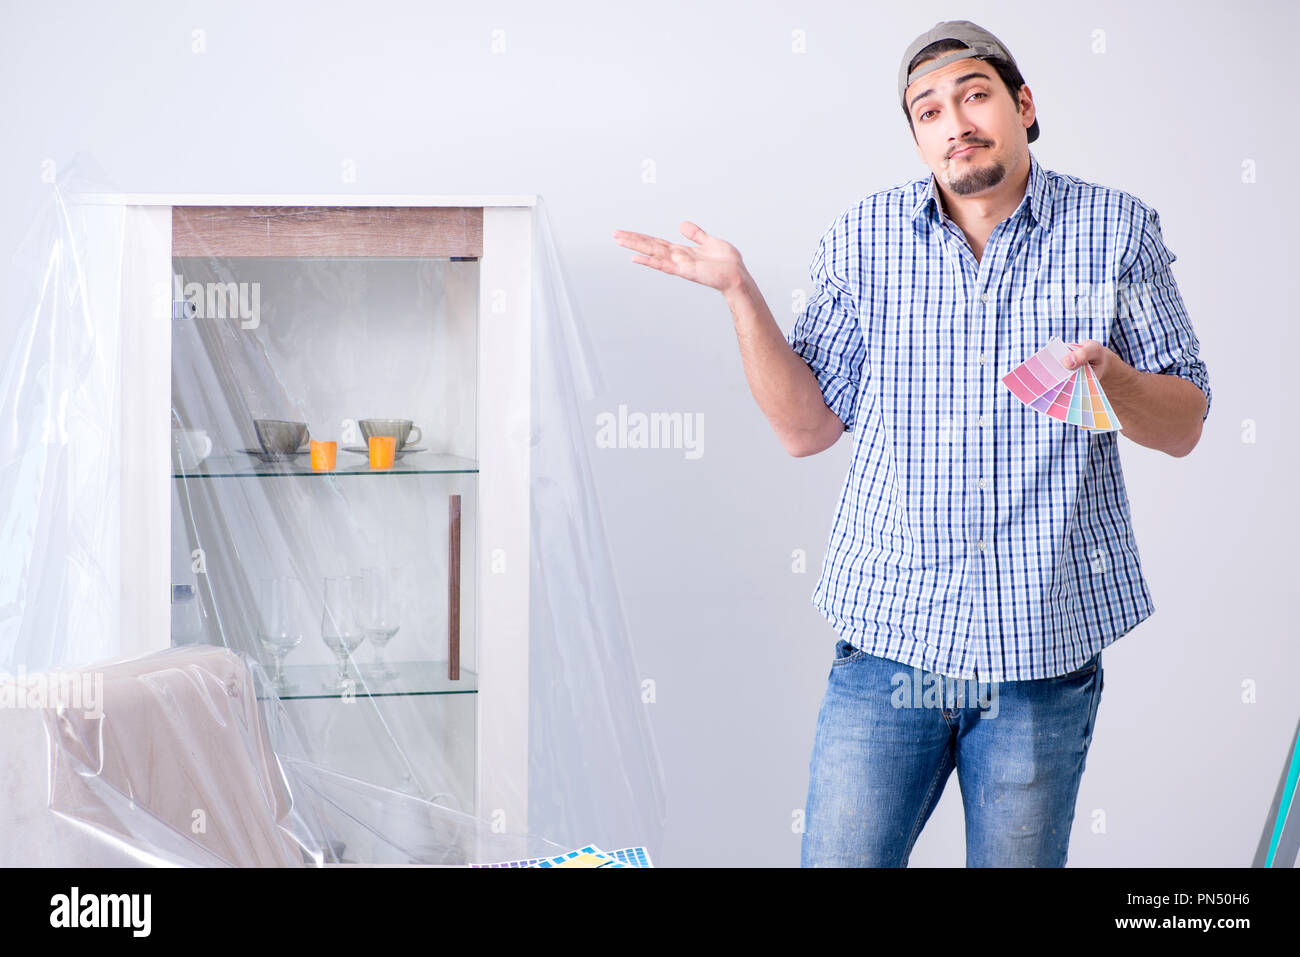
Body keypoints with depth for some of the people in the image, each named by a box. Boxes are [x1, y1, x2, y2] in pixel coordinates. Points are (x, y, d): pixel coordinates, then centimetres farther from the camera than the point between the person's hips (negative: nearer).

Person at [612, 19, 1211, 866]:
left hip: (1047, 645, 0)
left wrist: (1108, 374, -17)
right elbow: (805, 426, 4)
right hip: (893, 636, 1)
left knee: (1018, 860, 13)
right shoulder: (865, 238, 3)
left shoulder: (1117, 231, 1)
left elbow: (1185, 427, 3)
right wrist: (741, 292, -7)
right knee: (838, 859, 1)